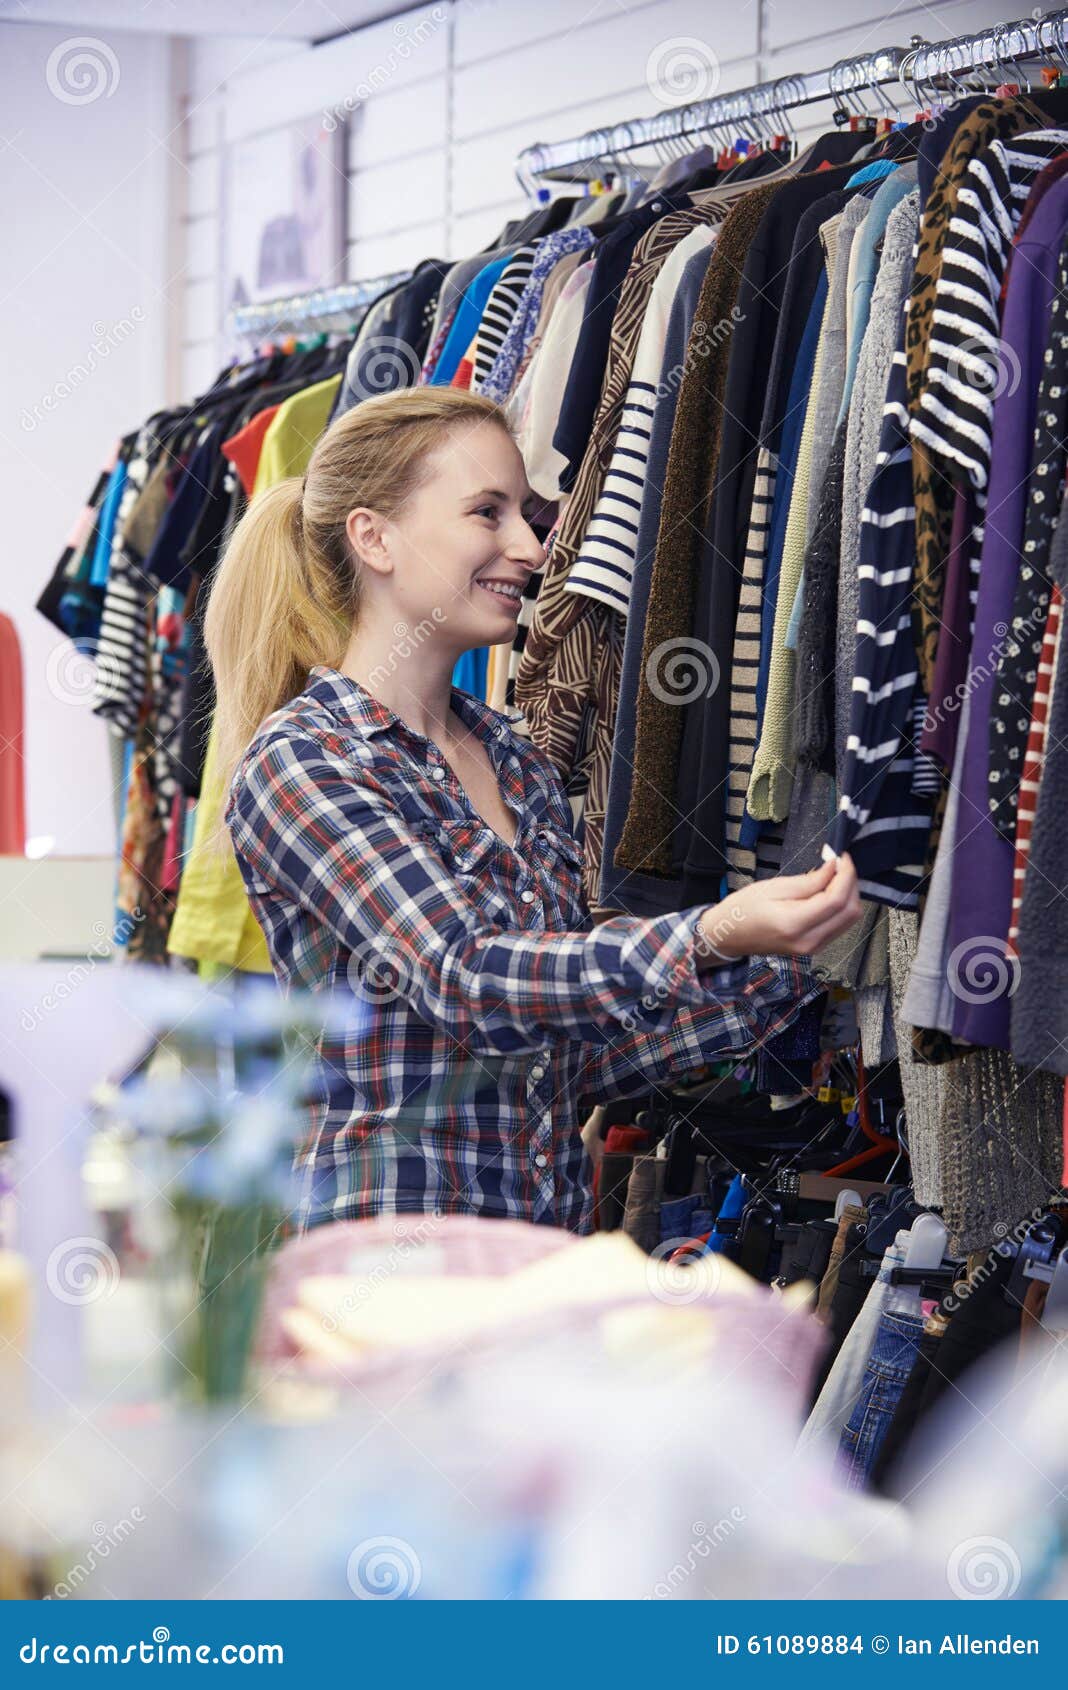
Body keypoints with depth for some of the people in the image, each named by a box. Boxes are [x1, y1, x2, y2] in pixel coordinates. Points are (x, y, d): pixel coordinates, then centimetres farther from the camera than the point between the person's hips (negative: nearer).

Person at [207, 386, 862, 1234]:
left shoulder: (521, 766, 15)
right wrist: (706, 940, -30)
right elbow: (462, 979, -18)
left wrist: (774, 973, 6)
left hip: (554, 1234, 6)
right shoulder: (296, 763, -6)